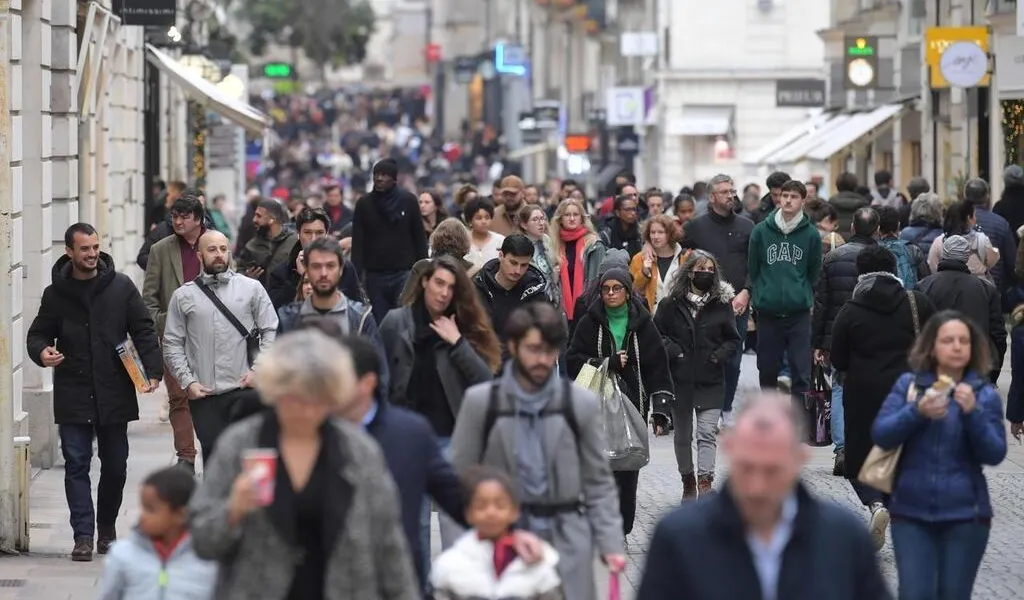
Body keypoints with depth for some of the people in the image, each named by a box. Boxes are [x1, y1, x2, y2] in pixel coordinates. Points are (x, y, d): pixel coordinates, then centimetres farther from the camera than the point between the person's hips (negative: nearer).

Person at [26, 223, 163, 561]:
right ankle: (83, 536, -3)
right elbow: (37, 334, 11)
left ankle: (107, 529, 26)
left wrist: (152, 371, -10)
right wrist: (42, 352, -13)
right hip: (72, 397, -1)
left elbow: (144, 330, 2)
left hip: (115, 394, 1)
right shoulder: (55, 294, 3)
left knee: (115, 466, 9)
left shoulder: (121, 287, 1)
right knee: (77, 465, -4)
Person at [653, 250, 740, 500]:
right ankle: (688, 481, 25)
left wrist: (720, 355, -10)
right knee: (682, 435, 12)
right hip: (679, 379, 1)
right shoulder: (671, 303, 0)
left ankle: (705, 482, -19)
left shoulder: (722, 304, 2)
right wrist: (672, 351, -12)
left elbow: (733, 339, 8)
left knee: (707, 433, -13)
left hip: (710, 380, -1)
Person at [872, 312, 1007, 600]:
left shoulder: (985, 394, 2)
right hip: (911, 512, 0)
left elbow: (995, 454, -5)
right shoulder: (908, 385, 4)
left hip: (964, 515, 0)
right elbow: (880, 435, -5)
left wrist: (973, 413, -20)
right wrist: (917, 412, -21)